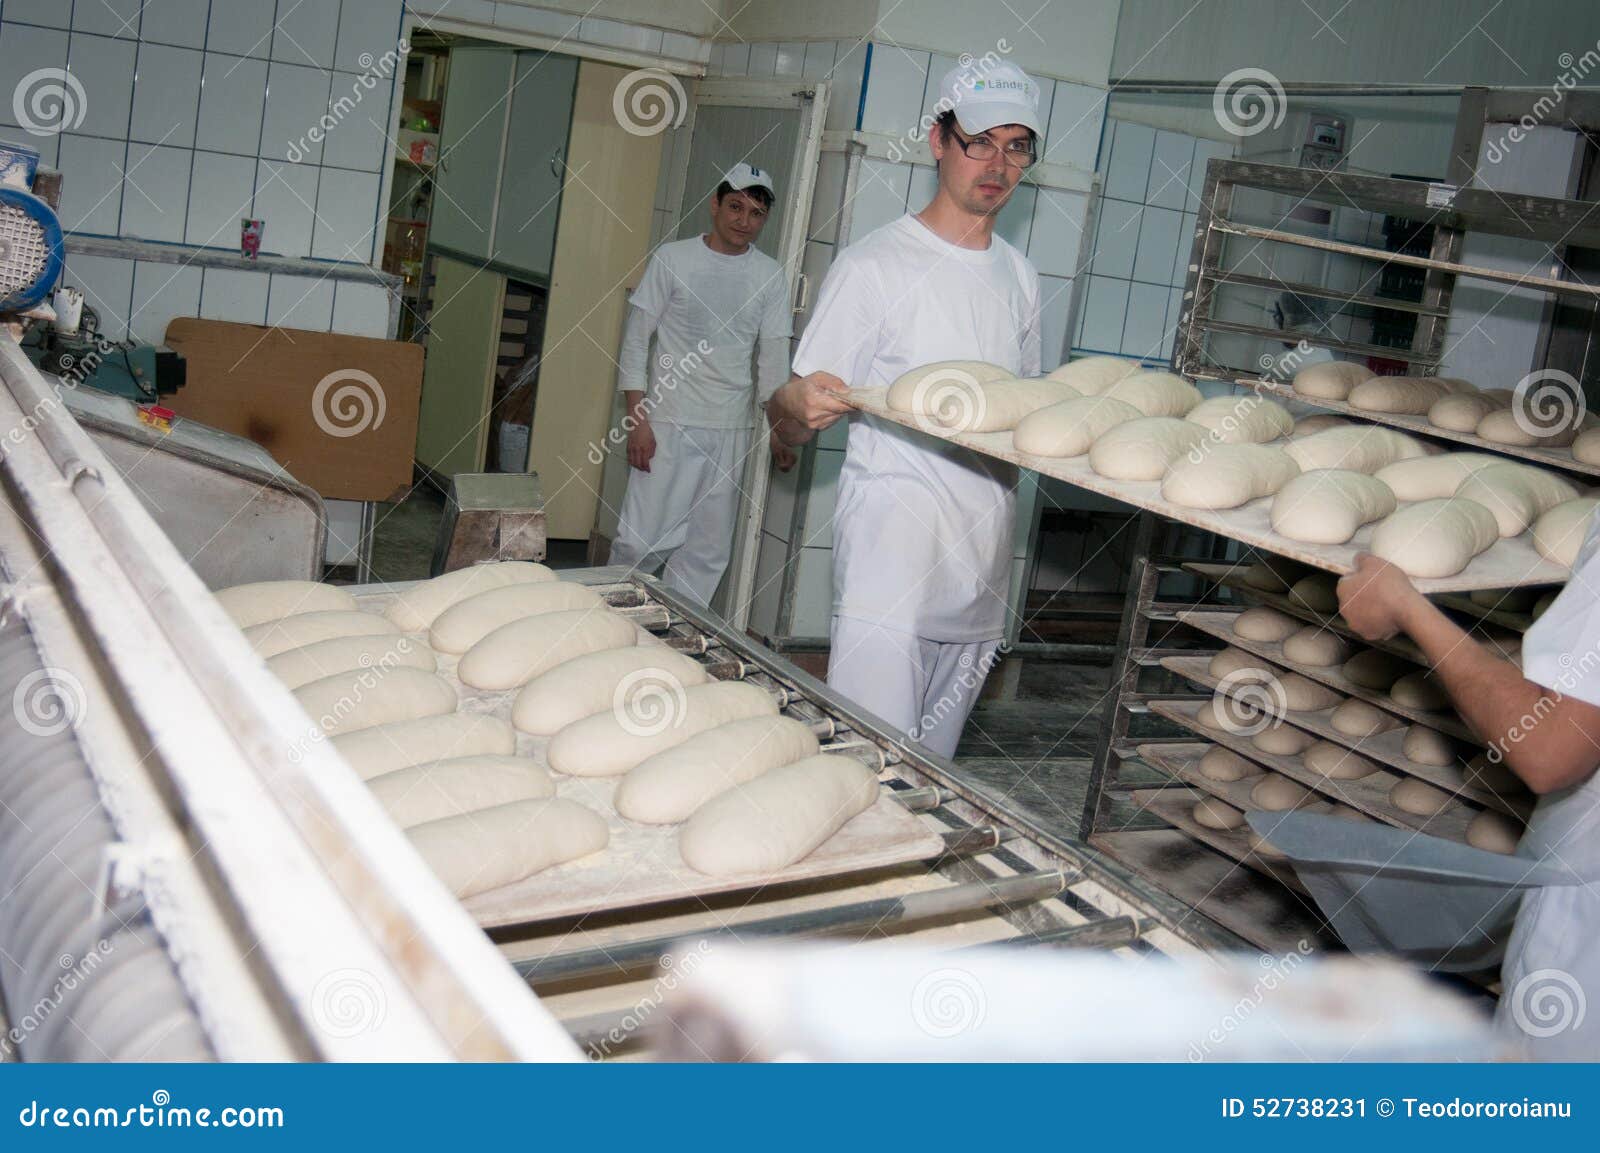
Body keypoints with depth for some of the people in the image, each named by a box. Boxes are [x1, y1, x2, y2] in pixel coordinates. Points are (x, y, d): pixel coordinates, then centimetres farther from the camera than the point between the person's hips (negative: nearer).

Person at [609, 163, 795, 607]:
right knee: (643, 539, -7)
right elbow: (635, 341, 0)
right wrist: (637, 420, -7)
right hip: (669, 422, -3)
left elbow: (773, 357, 10)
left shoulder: (770, 276, 7)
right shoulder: (673, 259, 0)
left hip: (731, 431, 3)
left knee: (708, 552, 4)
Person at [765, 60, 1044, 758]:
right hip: (893, 544, -6)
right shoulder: (875, 264, -5)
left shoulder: (1019, 277, 15)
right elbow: (788, 424, -8)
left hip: (984, 560, 6)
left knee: (932, 769, 12)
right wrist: (798, 404, -31)